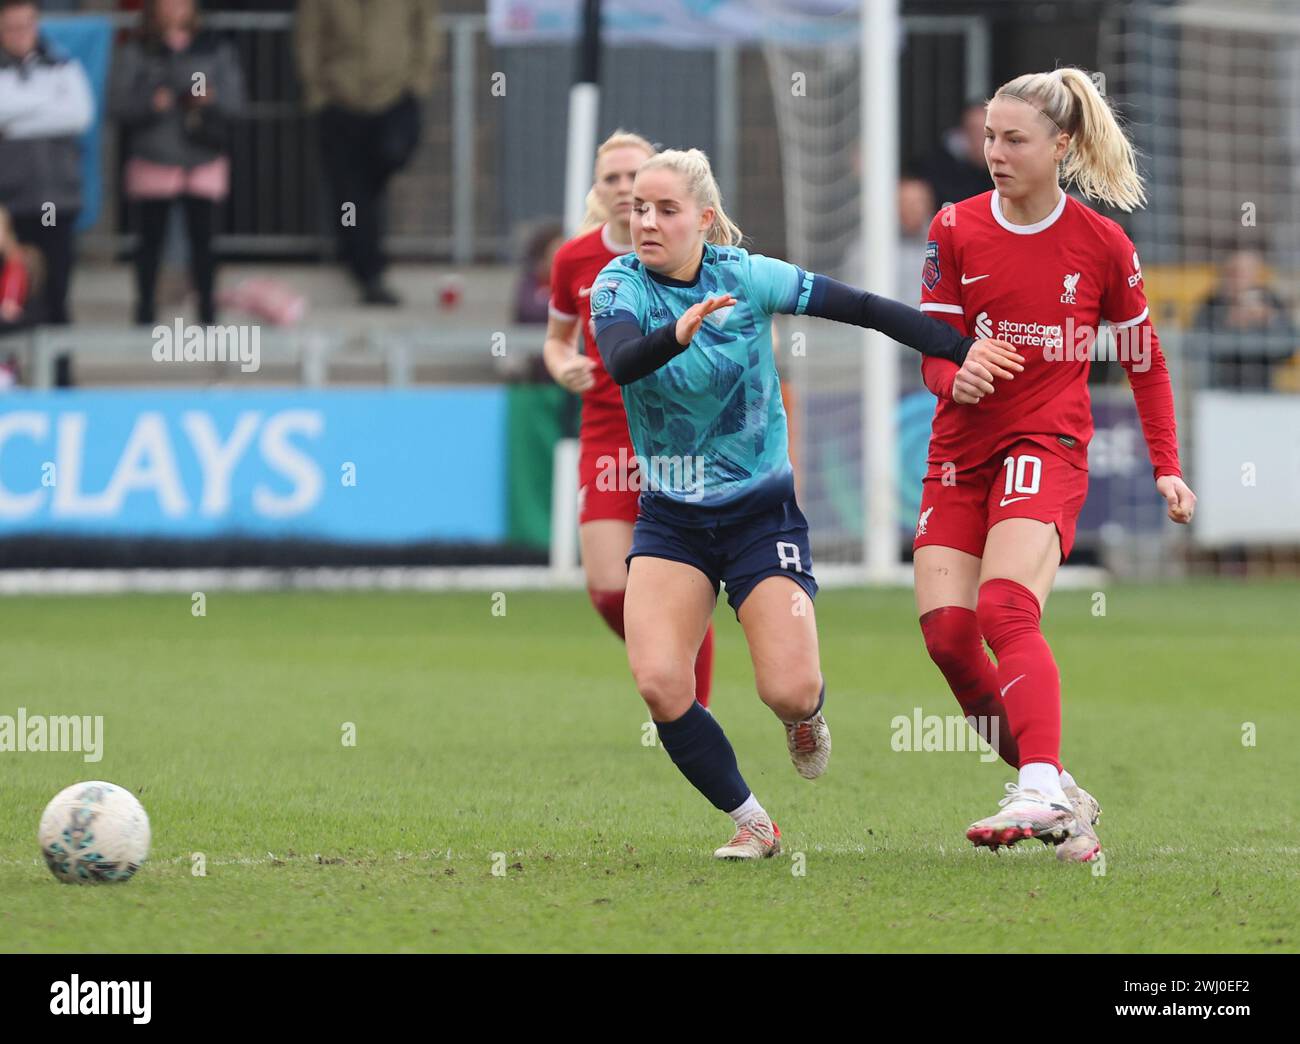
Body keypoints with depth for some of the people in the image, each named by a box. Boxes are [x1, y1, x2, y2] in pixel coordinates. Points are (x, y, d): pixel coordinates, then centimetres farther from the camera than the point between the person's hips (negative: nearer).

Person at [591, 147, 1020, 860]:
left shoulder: (748, 276, -9)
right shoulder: (619, 285, -9)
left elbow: (863, 308, -6)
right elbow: (620, 362, -30)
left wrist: (962, 351, -7)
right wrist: (679, 333, -50)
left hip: (761, 510, -1)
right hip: (670, 520, 1)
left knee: (789, 692, -15)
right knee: (659, 686, -19)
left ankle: (806, 712, 26)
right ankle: (750, 823, 3)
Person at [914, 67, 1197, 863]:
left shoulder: (1102, 244, -1)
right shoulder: (956, 230, 3)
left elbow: (1144, 360, 10)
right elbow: (933, 349, 3)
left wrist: (1167, 468, 5)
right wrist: (955, 378, -21)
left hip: (1048, 447, -4)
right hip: (961, 453, 4)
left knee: (1006, 610, -27)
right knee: (945, 627, -10)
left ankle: (1040, 793, -38)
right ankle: (1059, 796, 0)